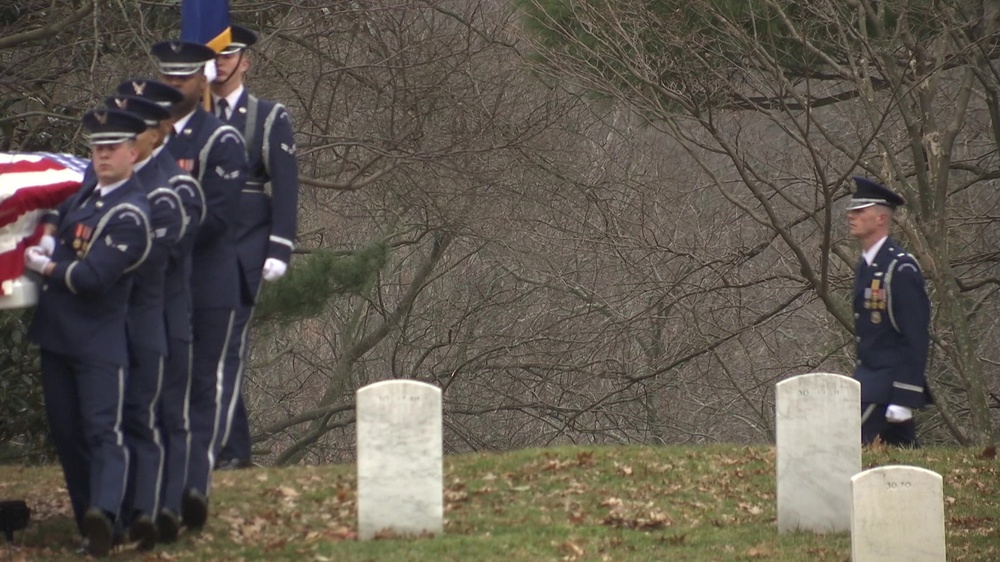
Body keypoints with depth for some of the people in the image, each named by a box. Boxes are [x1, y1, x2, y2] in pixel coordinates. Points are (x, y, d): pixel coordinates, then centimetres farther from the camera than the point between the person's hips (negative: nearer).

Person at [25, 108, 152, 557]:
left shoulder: (129, 215, -16)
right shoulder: (90, 190, 10)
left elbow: (92, 278, -22)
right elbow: (61, 214, 34)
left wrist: (45, 267, -7)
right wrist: (48, 234, 13)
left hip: (98, 341, -9)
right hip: (56, 334, 9)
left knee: (103, 431, -16)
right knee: (65, 432, 9)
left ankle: (105, 515, -31)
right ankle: (91, 527, 14)